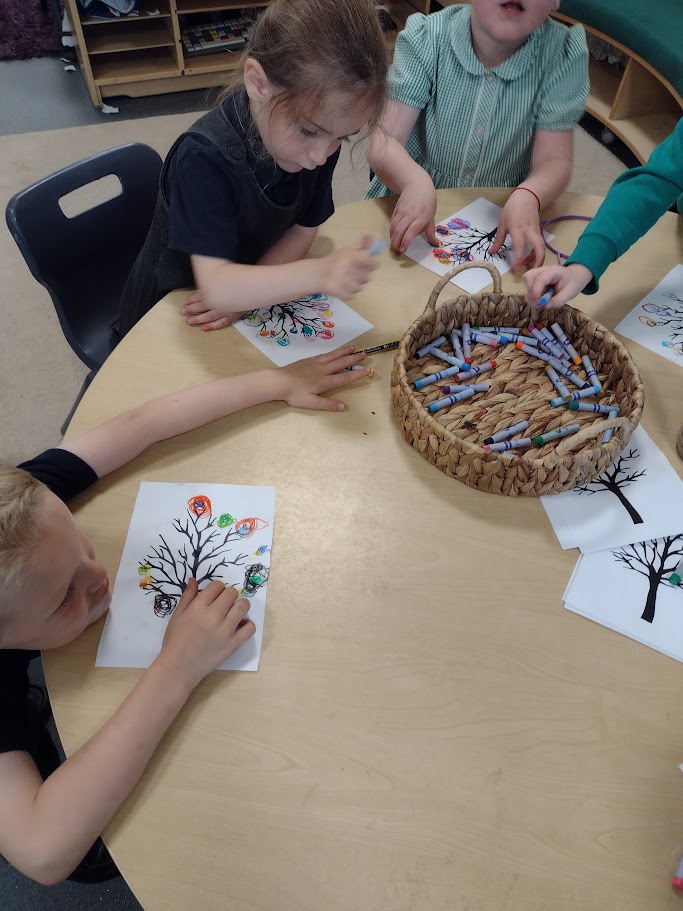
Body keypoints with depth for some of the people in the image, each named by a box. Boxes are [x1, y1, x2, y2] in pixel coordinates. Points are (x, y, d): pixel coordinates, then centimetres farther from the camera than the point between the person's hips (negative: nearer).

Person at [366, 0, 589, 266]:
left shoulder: (564, 54, -11)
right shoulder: (425, 38, -12)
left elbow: (554, 162, -13)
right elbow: (383, 143, -18)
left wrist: (527, 197, -37)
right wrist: (416, 182, -41)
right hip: (410, 210, 0)